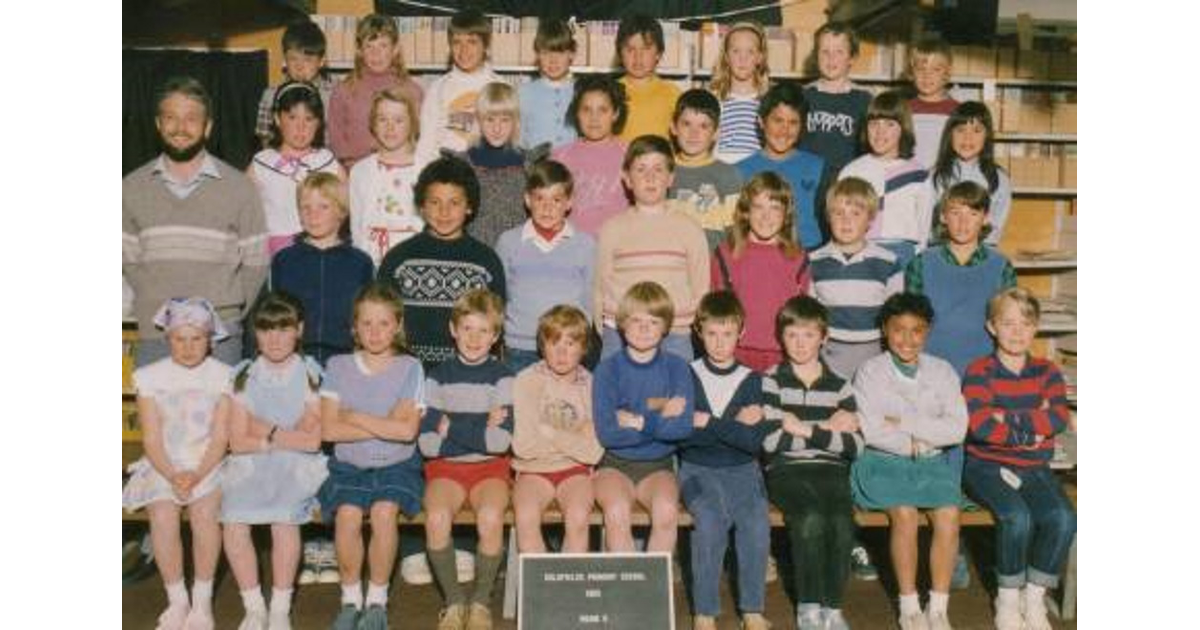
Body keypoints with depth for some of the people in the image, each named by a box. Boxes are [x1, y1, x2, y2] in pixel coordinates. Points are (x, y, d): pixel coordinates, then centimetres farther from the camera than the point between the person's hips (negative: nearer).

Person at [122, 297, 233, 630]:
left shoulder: (223, 376, 0)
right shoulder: (149, 376, 2)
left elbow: (220, 437, -4)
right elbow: (152, 439, -2)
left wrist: (196, 475, -19)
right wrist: (173, 476, -18)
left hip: (208, 464, -1)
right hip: (163, 465, 1)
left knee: (204, 513, -27)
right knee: (163, 517, -25)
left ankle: (202, 600, -9)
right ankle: (177, 601, -6)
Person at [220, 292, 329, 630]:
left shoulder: (311, 373, 2)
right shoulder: (244, 374, 8)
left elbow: (312, 441, -5)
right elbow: (238, 442, 0)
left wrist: (264, 429, -2)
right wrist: (286, 437, -5)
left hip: (299, 465, -2)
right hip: (250, 465, 2)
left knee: (284, 517, -30)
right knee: (233, 520, -26)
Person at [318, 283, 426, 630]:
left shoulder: (410, 368, 0)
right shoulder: (338, 367, 4)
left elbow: (407, 430, -12)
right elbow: (328, 430, -6)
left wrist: (354, 416, -7)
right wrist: (384, 427, -10)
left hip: (397, 465, -1)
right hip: (349, 465, 1)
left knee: (384, 511, -28)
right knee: (348, 514, -26)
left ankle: (377, 600, -8)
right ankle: (350, 599, -4)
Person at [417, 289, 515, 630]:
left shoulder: (501, 377, 1)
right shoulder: (439, 376, 5)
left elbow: (500, 441, -11)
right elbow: (427, 443, -3)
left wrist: (451, 427, -9)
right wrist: (480, 429, -10)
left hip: (490, 467, -1)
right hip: (445, 467, 1)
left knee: (490, 518, -30)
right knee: (436, 518, -29)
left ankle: (481, 601, -6)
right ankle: (453, 600, -6)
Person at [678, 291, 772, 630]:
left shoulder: (752, 381, 6)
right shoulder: (686, 376, 4)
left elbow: (755, 442, -6)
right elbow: (680, 435, -7)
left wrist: (708, 423, -11)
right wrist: (733, 427, -10)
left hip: (742, 469, 1)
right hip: (697, 469, -1)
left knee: (757, 522, -27)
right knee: (711, 519, -30)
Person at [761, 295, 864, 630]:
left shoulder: (839, 386, 12)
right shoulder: (772, 380, 5)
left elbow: (856, 445, 0)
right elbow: (771, 440, -10)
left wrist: (807, 430, -9)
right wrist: (827, 429, -5)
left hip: (830, 469, 2)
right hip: (786, 469, -2)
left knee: (842, 524, -26)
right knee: (811, 519, -29)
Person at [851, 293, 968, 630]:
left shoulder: (942, 371, 11)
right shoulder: (870, 371, 3)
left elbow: (957, 428, -2)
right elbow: (871, 431, -9)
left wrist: (905, 422, -9)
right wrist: (918, 442, -5)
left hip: (933, 463, 3)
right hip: (884, 462, -2)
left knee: (949, 513, -24)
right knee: (905, 514, -28)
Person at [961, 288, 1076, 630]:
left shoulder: (1046, 372, 9)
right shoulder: (979, 371, -4)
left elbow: (1059, 417, -9)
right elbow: (979, 424, -19)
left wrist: (1010, 420, -18)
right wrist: (1032, 430, -10)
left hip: (1034, 468, 4)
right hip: (987, 465, -4)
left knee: (1062, 518, -23)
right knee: (1017, 517, -29)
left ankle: (1034, 597, -1)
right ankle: (1008, 599, -4)